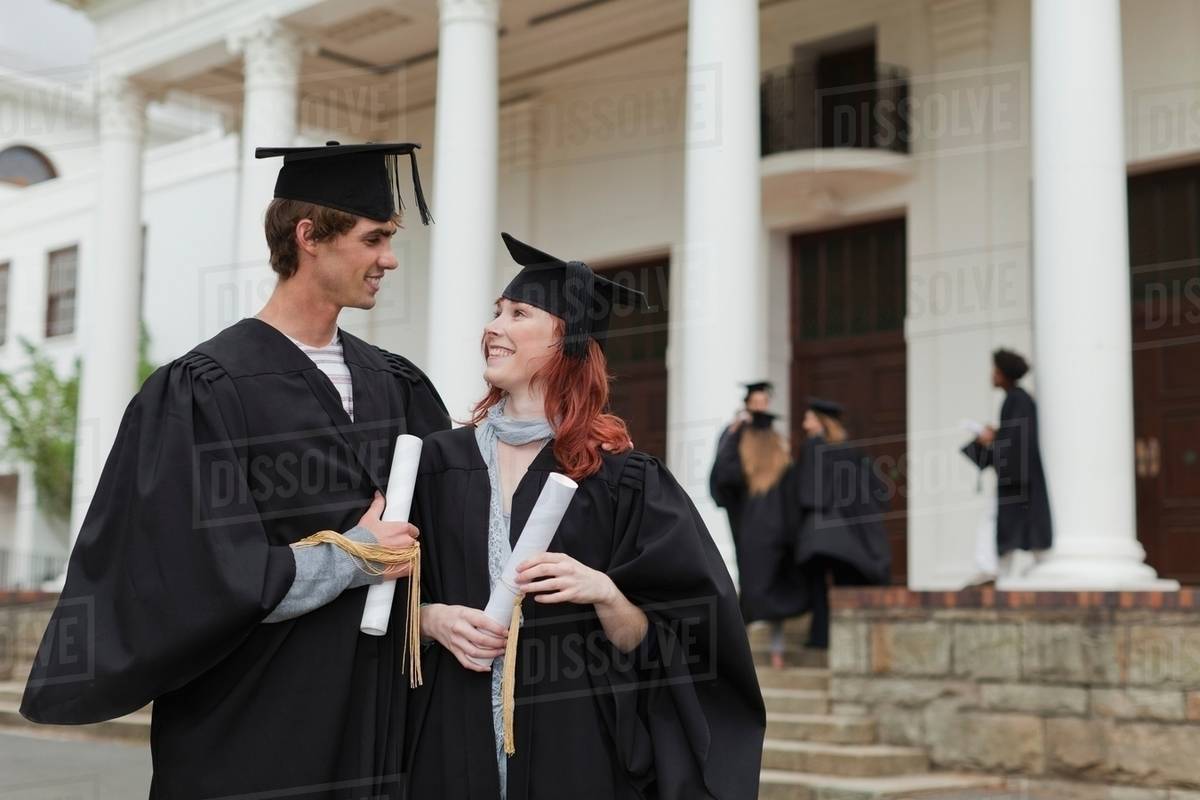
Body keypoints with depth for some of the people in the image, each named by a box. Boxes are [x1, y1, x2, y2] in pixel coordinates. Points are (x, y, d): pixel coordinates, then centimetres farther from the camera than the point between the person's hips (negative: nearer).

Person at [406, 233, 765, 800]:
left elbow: (649, 647, -4)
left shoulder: (620, 480, -4)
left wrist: (603, 593, -22)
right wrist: (435, 619, -11)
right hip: (455, 743, 3)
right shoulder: (440, 461, 4)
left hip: (575, 748, -2)